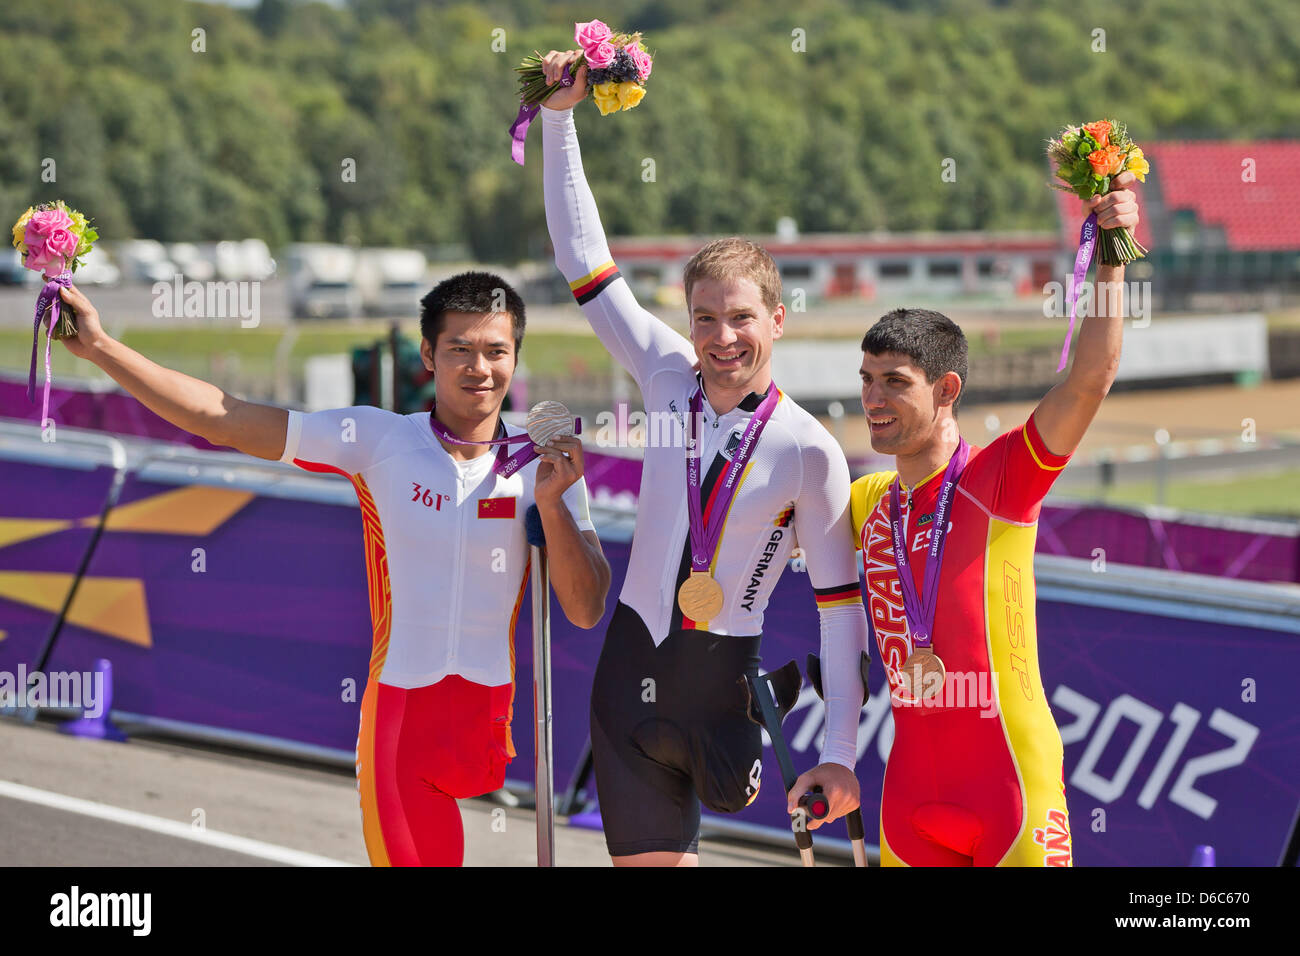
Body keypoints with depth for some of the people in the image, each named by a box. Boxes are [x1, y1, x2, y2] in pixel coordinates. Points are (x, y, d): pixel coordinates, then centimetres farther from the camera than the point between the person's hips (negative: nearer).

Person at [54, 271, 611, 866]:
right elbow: (218, 418, 2)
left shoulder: (548, 465, 2)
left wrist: (551, 503, -15)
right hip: (398, 710, -1)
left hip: (492, 721, 1)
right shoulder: (379, 440, 0)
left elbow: (586, 611, -1)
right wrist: (99, 346, 1)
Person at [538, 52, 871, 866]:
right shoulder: (669, 378, 0)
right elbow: (584, 259, 5)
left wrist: (840, 756, -13)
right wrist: (560, 119, 0)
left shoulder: (810, 451, -10)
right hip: (632, 665, 3)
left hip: (721, 676, -3)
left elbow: (841, 603, -9)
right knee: (649, 860, 5)